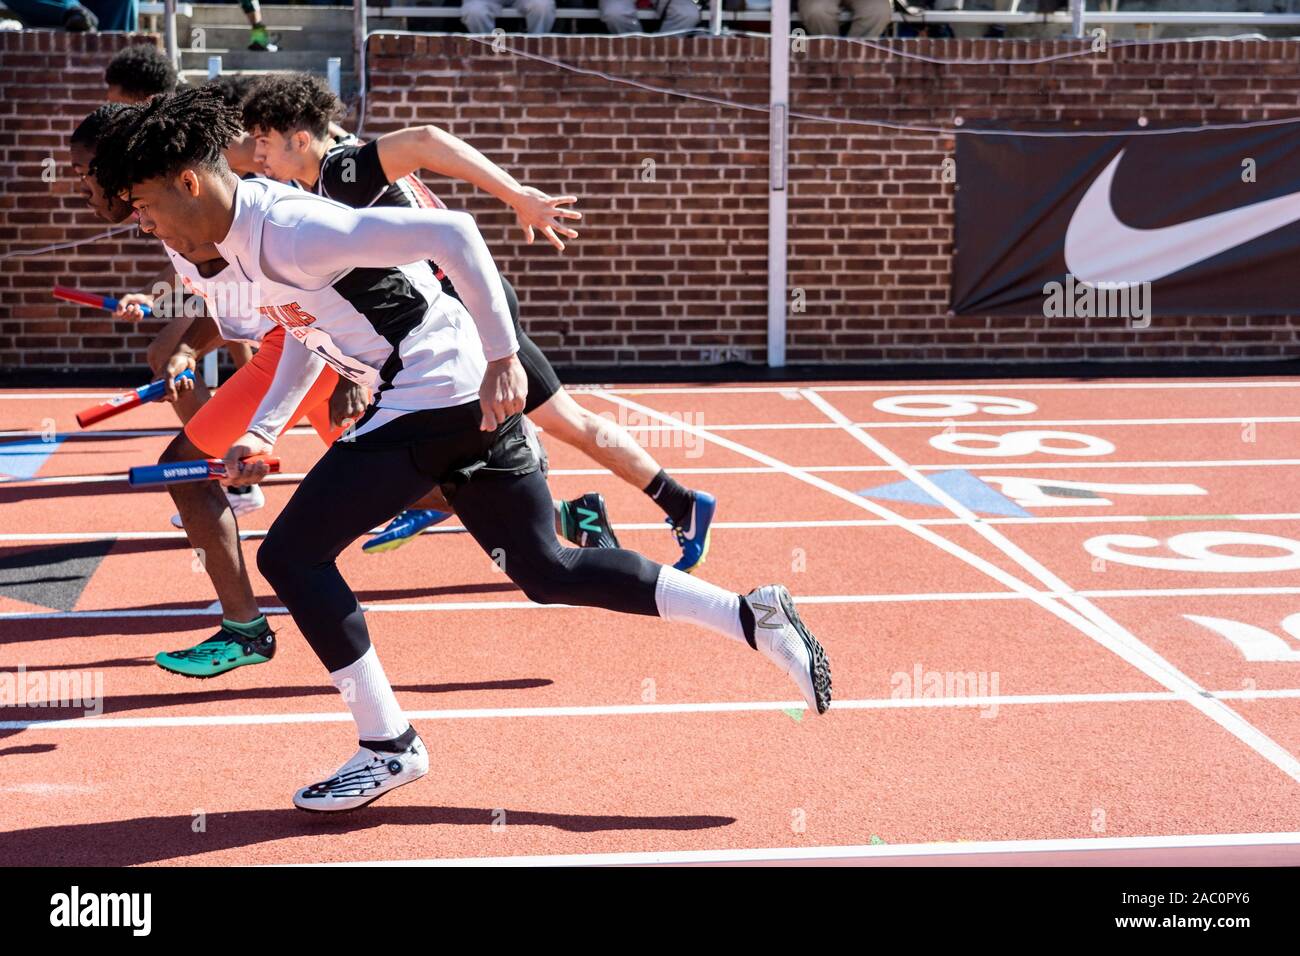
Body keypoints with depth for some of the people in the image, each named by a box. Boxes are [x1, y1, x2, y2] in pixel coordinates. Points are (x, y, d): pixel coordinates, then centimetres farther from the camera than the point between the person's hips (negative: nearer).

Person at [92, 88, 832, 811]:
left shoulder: (286, 230, -21)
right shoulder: (245, 230, 11)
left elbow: (451, 233, -26)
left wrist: (501, 358, -25)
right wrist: (262, 431, 13)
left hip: (435, 395, -10)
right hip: (468, 398, 10)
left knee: (291, 554, -5)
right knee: (547, 571, 15)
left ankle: (389, 748, 5)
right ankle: (754, 617, 15)